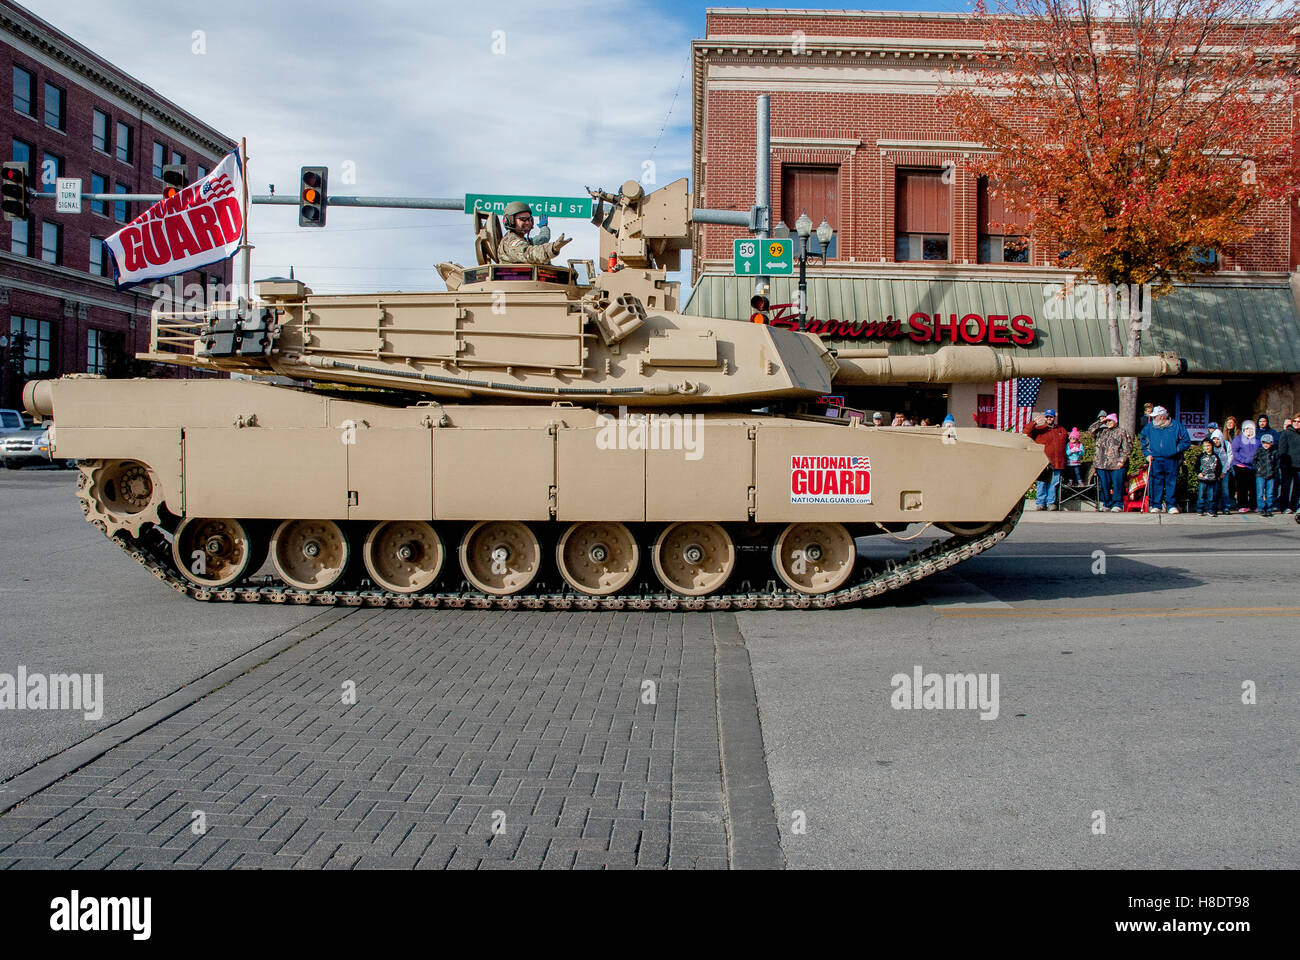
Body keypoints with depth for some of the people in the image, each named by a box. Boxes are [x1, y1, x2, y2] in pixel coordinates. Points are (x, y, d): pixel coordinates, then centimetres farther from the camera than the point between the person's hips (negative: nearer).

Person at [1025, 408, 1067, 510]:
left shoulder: (1062, 430, 19)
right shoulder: (1038, 429, 9)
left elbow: (1066, 444, 29)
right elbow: (1026, 433, -3)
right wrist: (1034, 422, -15)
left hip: (1056, 463, 3)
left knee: (1054, 483, 2)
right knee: (1042, 483, -4)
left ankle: (1051, 502, 8)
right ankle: (1040, 503, 0)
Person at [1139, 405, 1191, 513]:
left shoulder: (1176, 426, 4)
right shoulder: (1149, 427, 10)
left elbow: (1186, 441, 8)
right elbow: (1143, 441, 20)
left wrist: (1176, 450, -1)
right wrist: (1147, 454, 9)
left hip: (1171, 460, -1)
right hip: (1155, 460, 2)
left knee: (1171, 482, 0)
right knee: (1156, 483, -2)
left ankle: (1172, 505, 7)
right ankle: (1156, 505, 5)